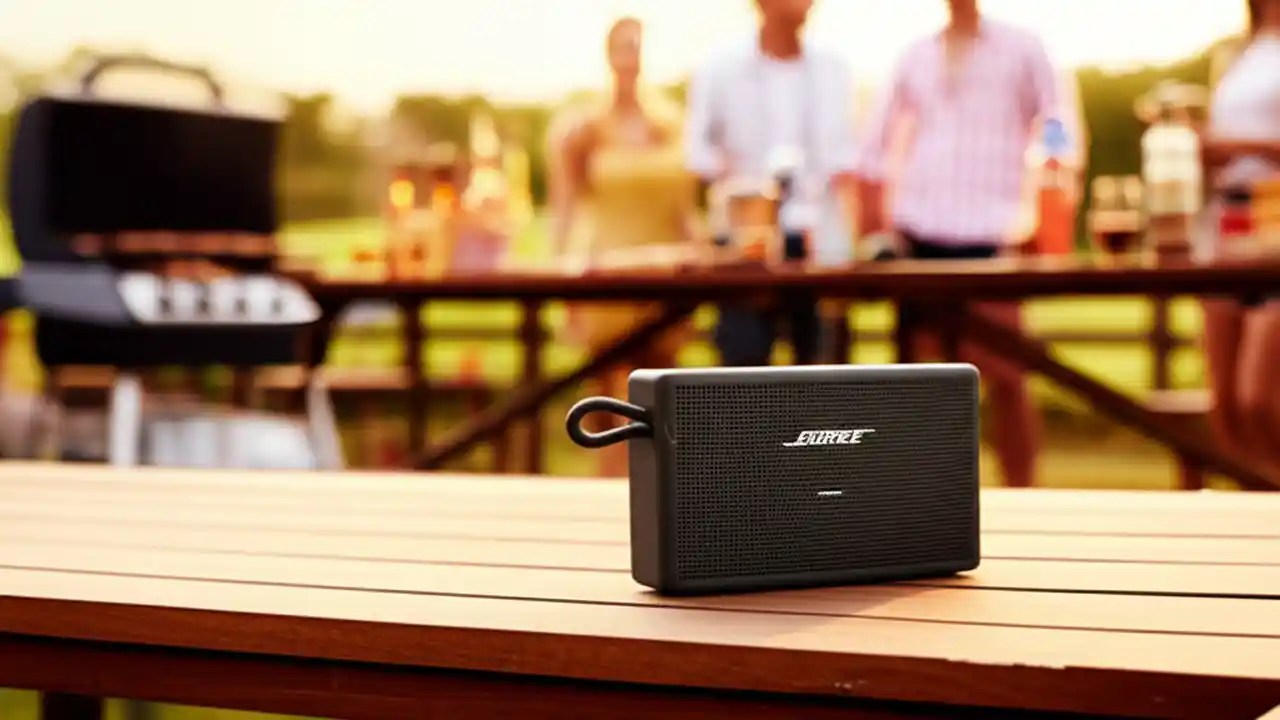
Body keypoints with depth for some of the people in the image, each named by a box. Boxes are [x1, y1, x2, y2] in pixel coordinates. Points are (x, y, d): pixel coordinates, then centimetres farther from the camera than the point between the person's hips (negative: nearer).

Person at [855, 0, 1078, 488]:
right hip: (918, 230, 3)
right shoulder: (917, 56, 17)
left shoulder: (1022, 49, 9)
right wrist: (873, 224, 9)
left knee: (1004, 378, -6)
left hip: (991, 233, -3)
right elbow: (876, 146, 19)